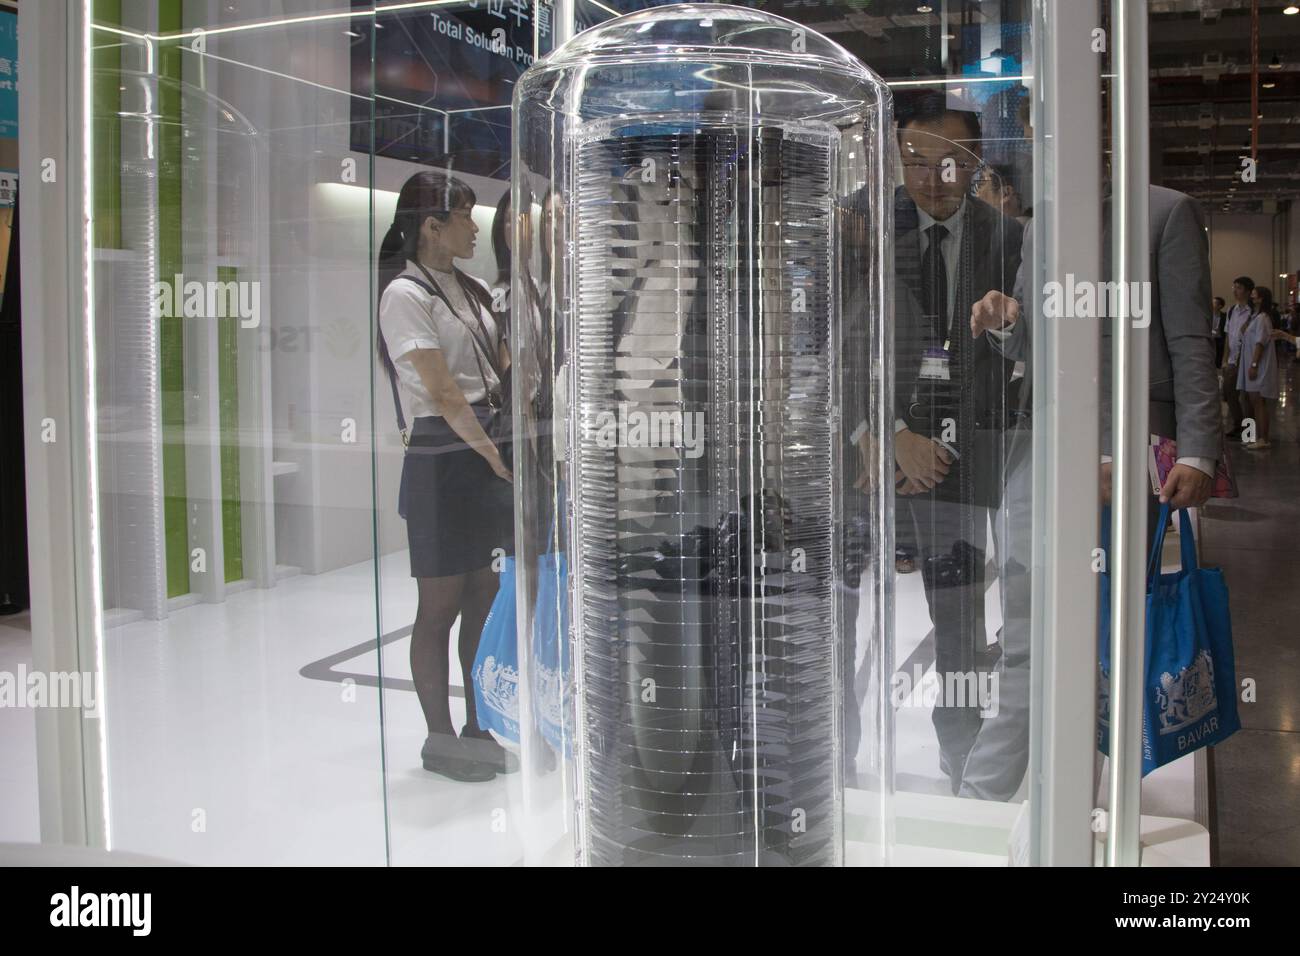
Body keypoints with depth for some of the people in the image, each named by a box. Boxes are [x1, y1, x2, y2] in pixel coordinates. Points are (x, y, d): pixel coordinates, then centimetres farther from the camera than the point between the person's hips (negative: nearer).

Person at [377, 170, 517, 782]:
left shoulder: (468, 290, 15)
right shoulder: (405, 294, -10)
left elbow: (506, 373, 12)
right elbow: (443, 392, -17)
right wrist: (497, 457, -19)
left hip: (489, 454, 8)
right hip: (441, 460, -8)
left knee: (484, 596, 11)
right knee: (440, 605, 2)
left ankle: (476, 731, 23)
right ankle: (439, 739, 14)